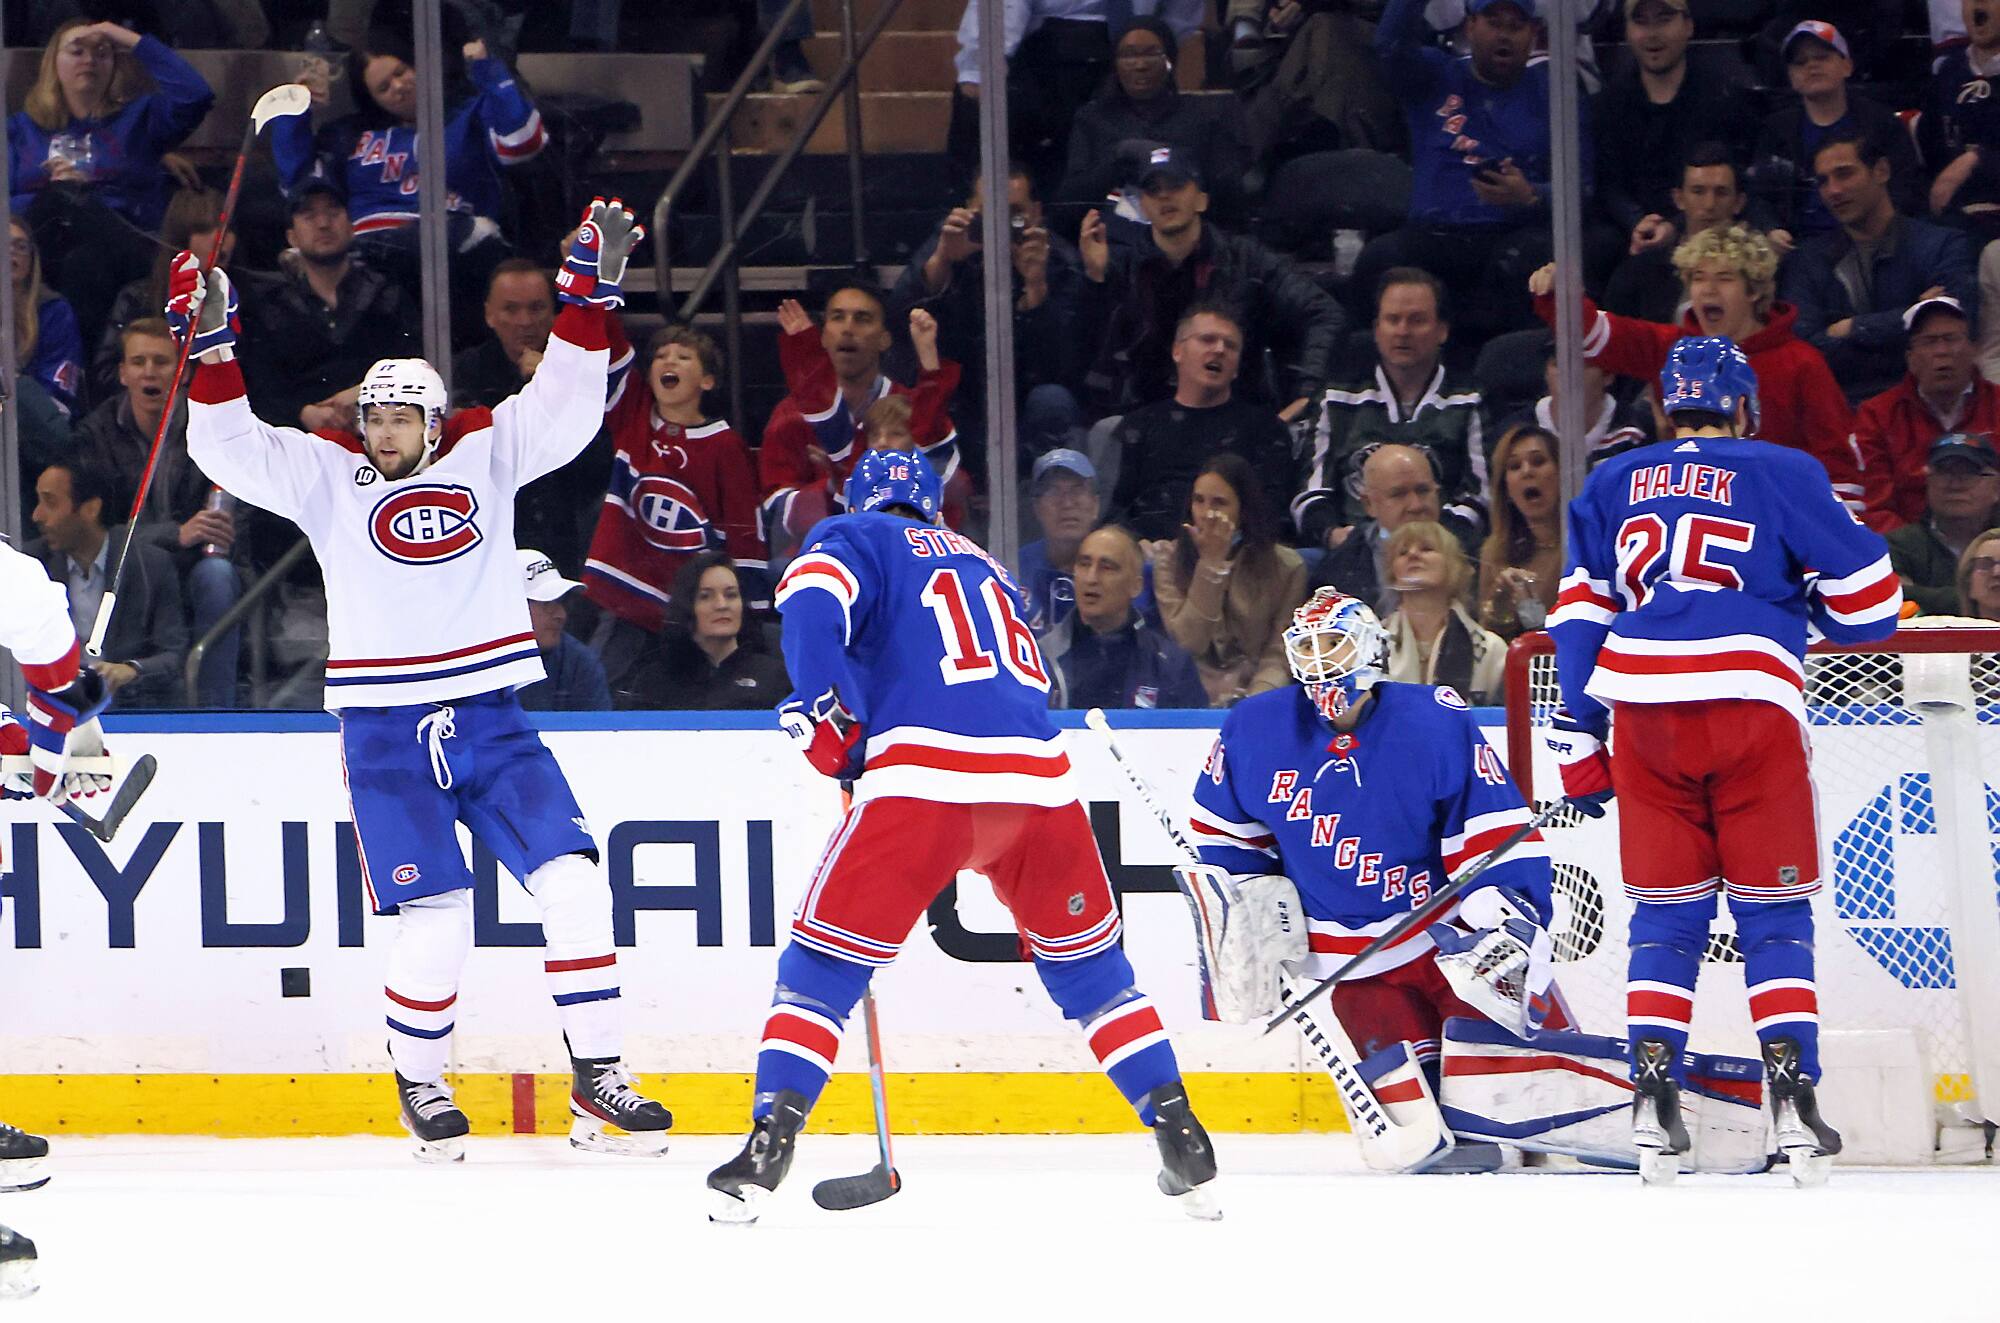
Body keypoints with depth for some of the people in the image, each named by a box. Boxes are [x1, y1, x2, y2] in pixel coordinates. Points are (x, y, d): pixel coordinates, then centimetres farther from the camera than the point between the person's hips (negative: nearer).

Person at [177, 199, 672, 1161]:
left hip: (491, 722, 2)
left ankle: (598, 1083, 2)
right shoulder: (327, 476, 5)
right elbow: (230, 447, -4)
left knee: (573, 886, -8)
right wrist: (211, 345, -16)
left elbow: (564, 398, 2)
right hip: (385, 736, -2)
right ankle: (418, 1086, 11)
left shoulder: (487, 455, 8)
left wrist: (591, 291, -9)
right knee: (435, 922, -11)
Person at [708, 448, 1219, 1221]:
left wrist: (830, 719, -4)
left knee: (823, 962, 5)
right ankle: (1184, 1147, 14)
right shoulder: (985, 566, 32)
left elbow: (813, 601, -8)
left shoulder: (855, 540, 14)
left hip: (923, 777, -5)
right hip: (1037, 778, 5)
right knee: (1087, 964, 20)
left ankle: (768, 1146, -9)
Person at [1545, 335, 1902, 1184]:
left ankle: (1652, 1097, -1)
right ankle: (1792, 1095, -7)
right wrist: (1802, 601, 30)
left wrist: (1578, 743, 16)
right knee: (1773, 911, 5)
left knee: (1666, 911, 11)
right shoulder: (1781, 475, 8)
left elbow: (1577, 617, 15)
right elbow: (1867, 603, 8)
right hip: (1750, 702, -3)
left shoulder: (1610, 486, 19)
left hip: (1642, 707, 3)